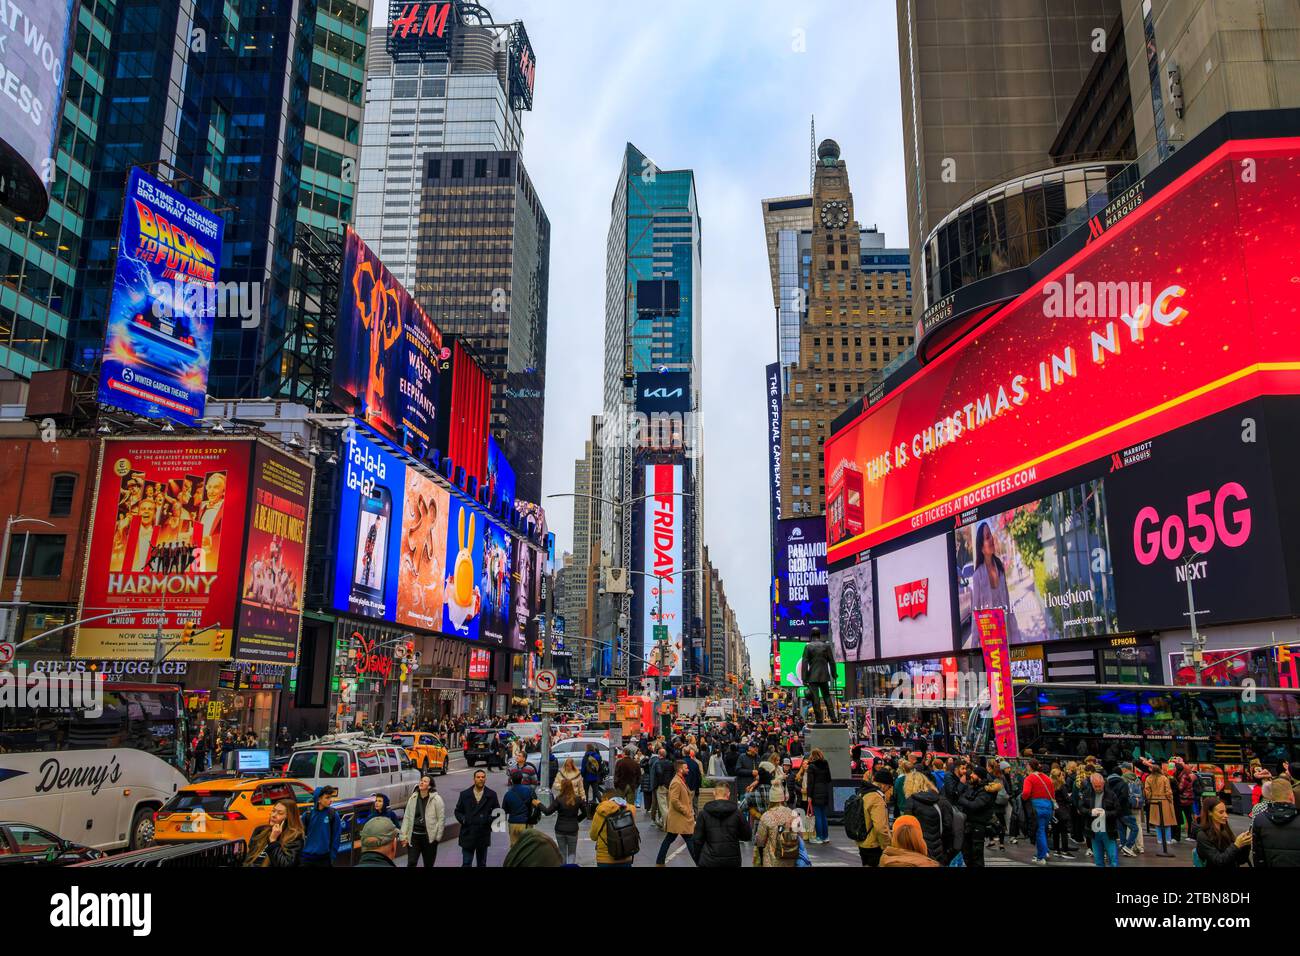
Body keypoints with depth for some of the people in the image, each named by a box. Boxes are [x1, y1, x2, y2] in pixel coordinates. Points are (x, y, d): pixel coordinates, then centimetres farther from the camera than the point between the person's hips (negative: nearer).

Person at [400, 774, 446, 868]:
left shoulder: (436, 799, -9)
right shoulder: (413, 798, 3)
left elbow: (441, 818, -7)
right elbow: (406, 817, 6)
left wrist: (438, 836, -7)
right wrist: (404, 835, 1)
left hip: (429, 837, -2)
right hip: (414, 836, 2)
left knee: (428, 864, 11)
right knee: (411, 863, -4)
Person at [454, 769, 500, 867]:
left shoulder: (492, 795, 3)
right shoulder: (464, 794, 4)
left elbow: (497, 811, 6)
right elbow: (458, 811, 8)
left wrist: (491, 819, -12)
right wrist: (463, 819, -10)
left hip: (484, 835, 1)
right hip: (468, 835, -1)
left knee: (482, 863, 13)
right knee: (466, 863, -2)